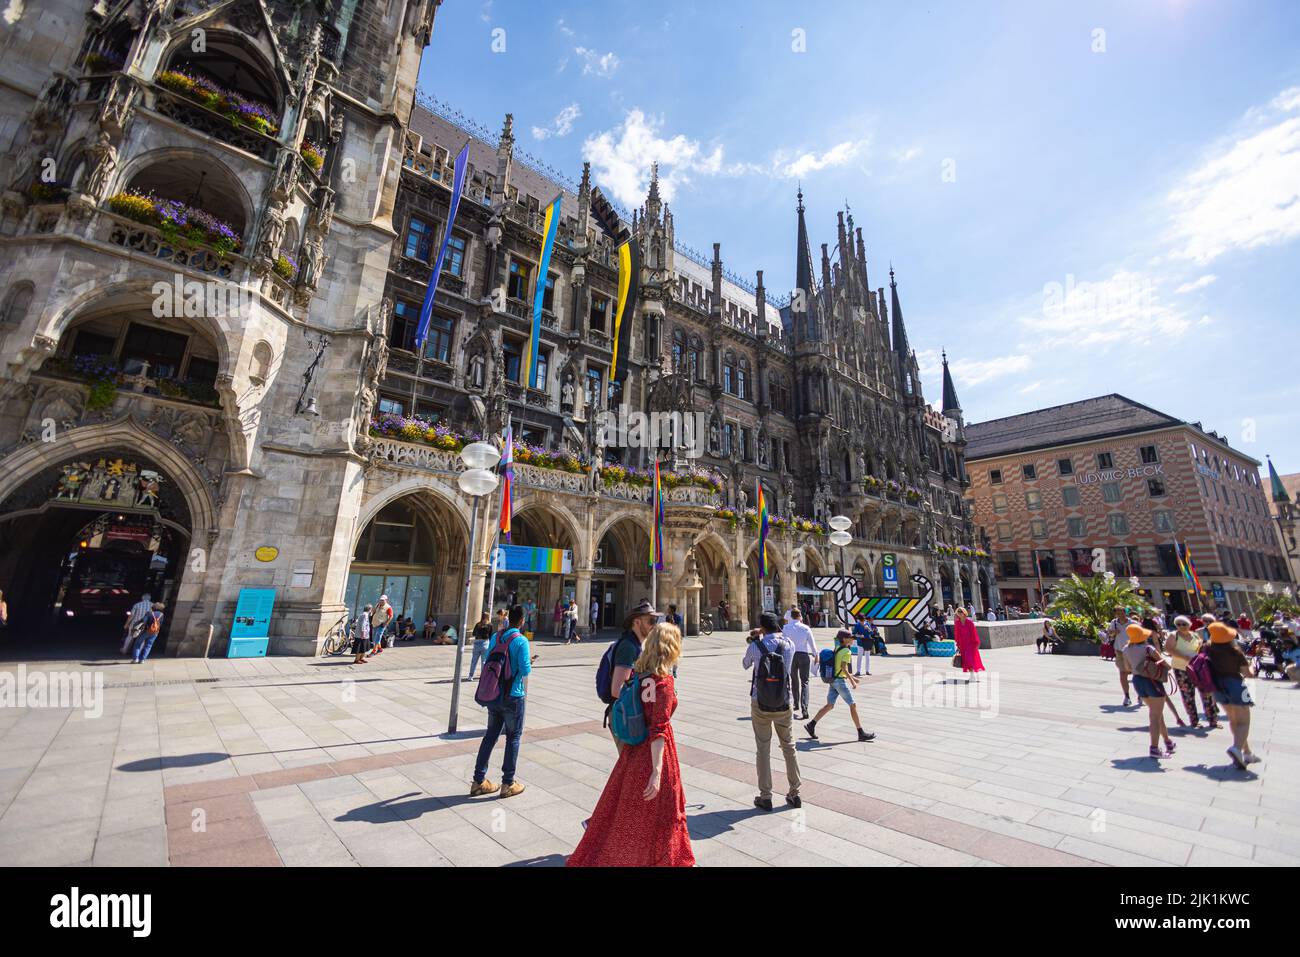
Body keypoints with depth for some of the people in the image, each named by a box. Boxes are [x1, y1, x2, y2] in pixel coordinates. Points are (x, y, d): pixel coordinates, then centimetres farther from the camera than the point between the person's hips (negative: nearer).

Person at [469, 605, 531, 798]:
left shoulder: (495, 637, 2)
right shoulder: (521, 641, -17)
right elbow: (525, 670, -17)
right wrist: (525, 693, 3)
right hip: (513, 697, -6)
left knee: (490, 735, 16)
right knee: (513, 738, 8)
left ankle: (479, 781, 22)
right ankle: (508, 784, 15)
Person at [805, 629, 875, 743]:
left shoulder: (837, 649, 13)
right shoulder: (847, 651, -14)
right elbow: (844, 668, -23)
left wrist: (851, 677, 24)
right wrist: (852, 681, -20)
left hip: (833, 680, 9)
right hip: (840, 681, -9)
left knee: (829, 705, 11)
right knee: (853, 705, 1)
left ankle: (811, 725, 9)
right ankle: (861, 733, 8)